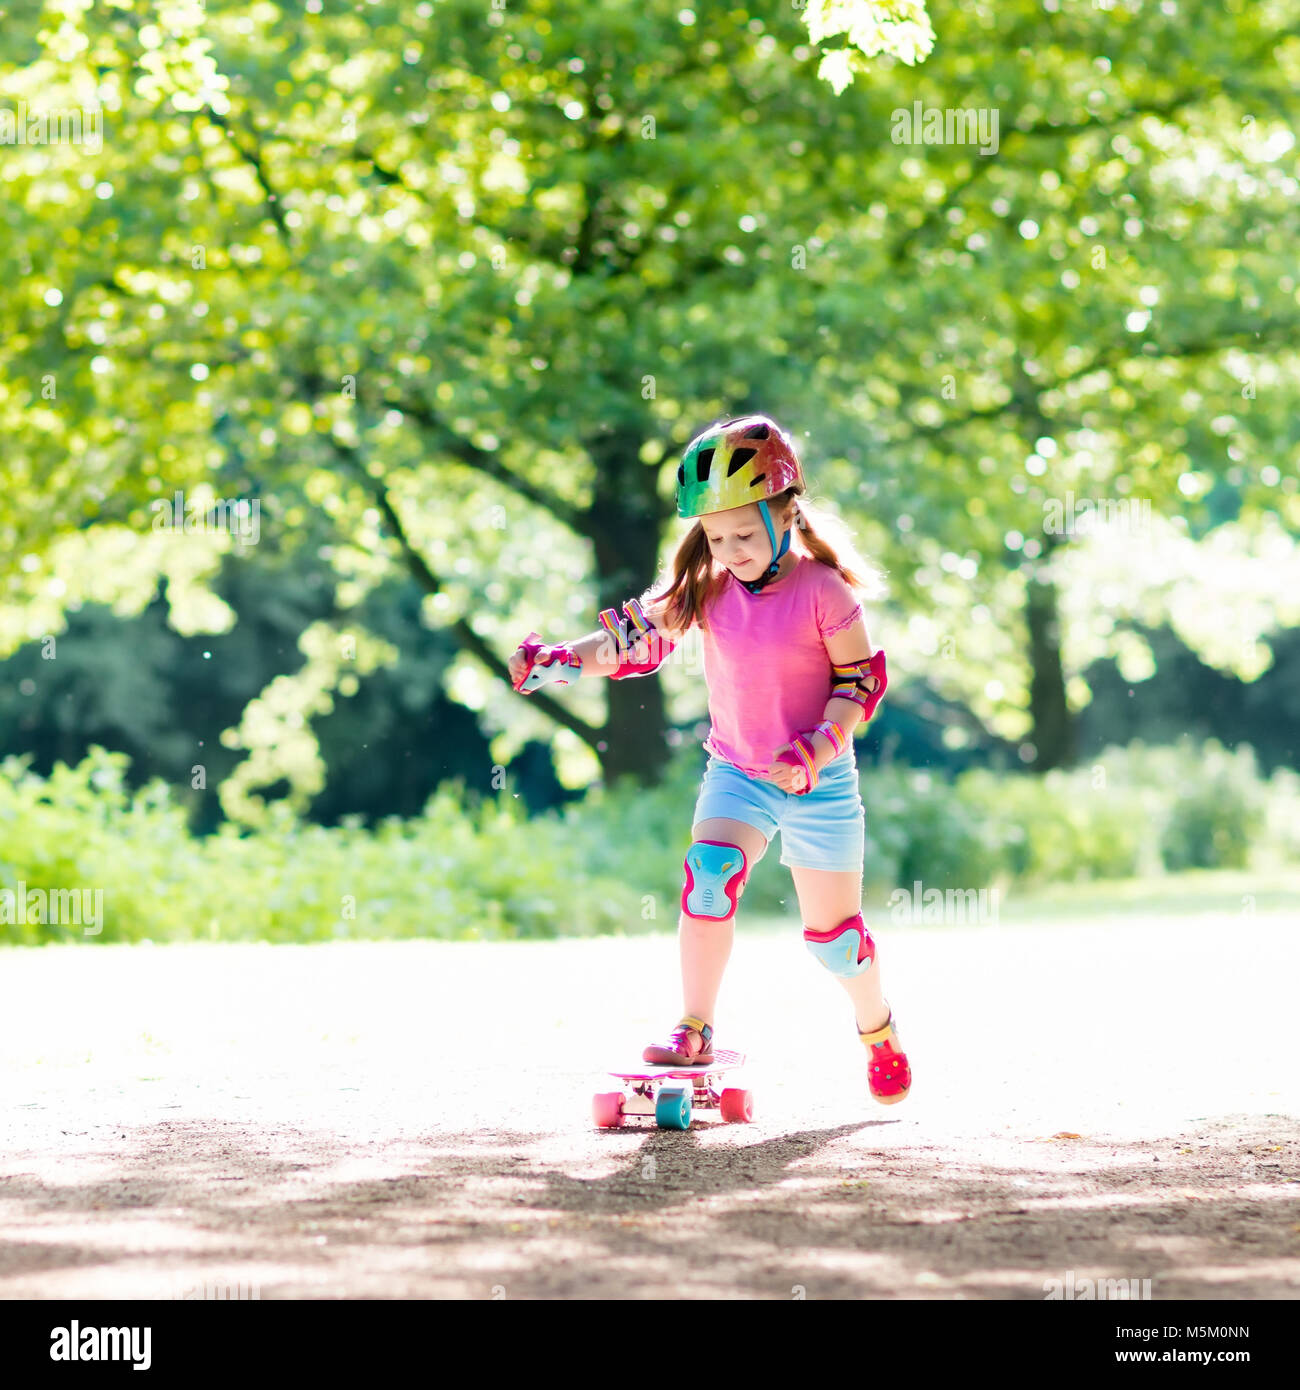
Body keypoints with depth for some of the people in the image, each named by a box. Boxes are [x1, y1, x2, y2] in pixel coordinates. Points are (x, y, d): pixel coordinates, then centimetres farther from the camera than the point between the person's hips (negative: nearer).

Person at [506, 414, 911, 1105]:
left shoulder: (823, 591, -16)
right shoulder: (707, 585, -5)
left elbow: (860, 679, -12)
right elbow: (636, 636, -4)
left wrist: (817, 747, -26)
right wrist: (563, 660, -20)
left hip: (819, 782, -3)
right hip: (736, 772, 3)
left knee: (832, 932, 4)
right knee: (709, 876, -23)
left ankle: (878, 1028, 33)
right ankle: (694, 1032, -14)